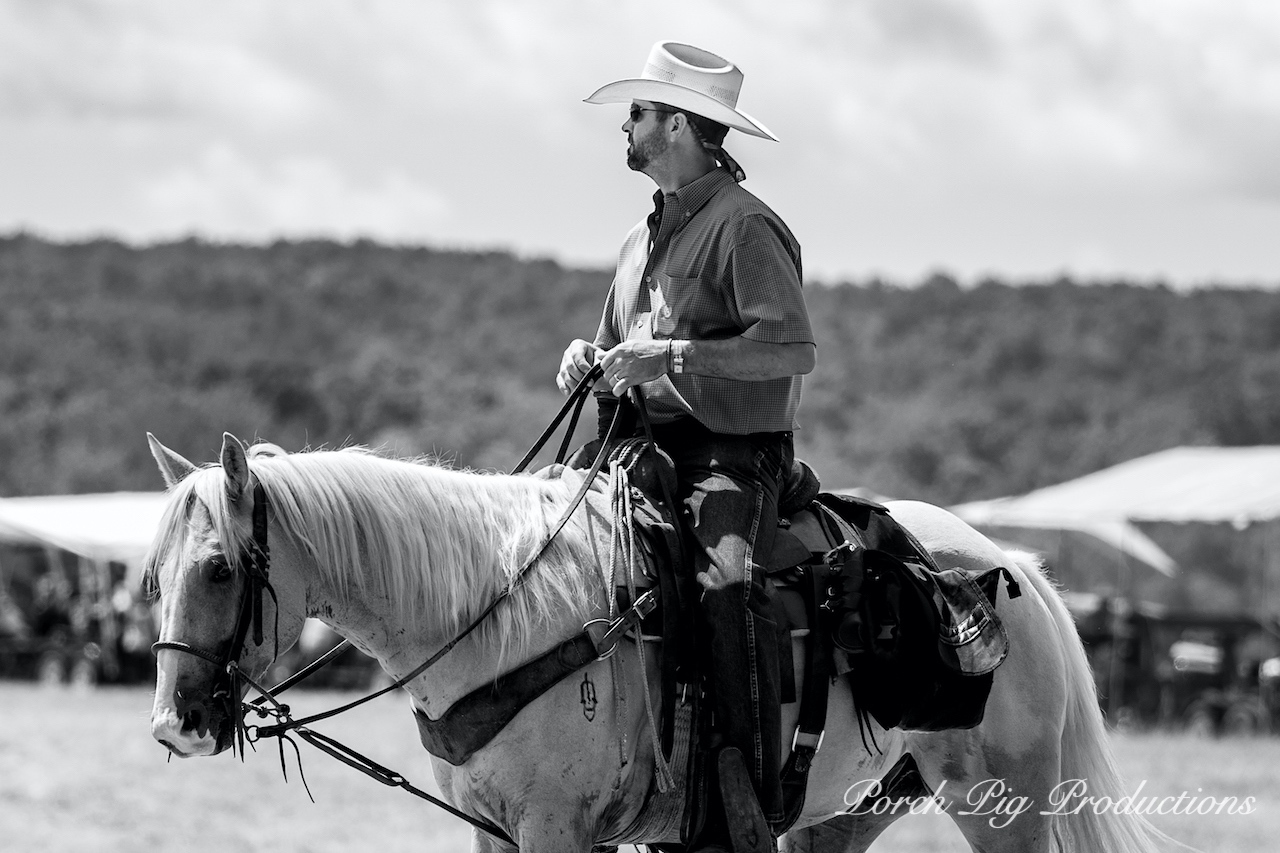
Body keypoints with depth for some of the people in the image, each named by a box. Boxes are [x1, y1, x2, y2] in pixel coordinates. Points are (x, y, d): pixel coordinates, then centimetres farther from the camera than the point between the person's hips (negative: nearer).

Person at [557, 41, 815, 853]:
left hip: (735, 449, -9)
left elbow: (793, 350, -17)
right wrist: (593, 355, 5)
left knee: (723, 578, -29)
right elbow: (624, 341, 29)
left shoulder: (744, 225, -8)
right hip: (650, 445, 9)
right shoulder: (650, 232, 19)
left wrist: (671, 356, -22)